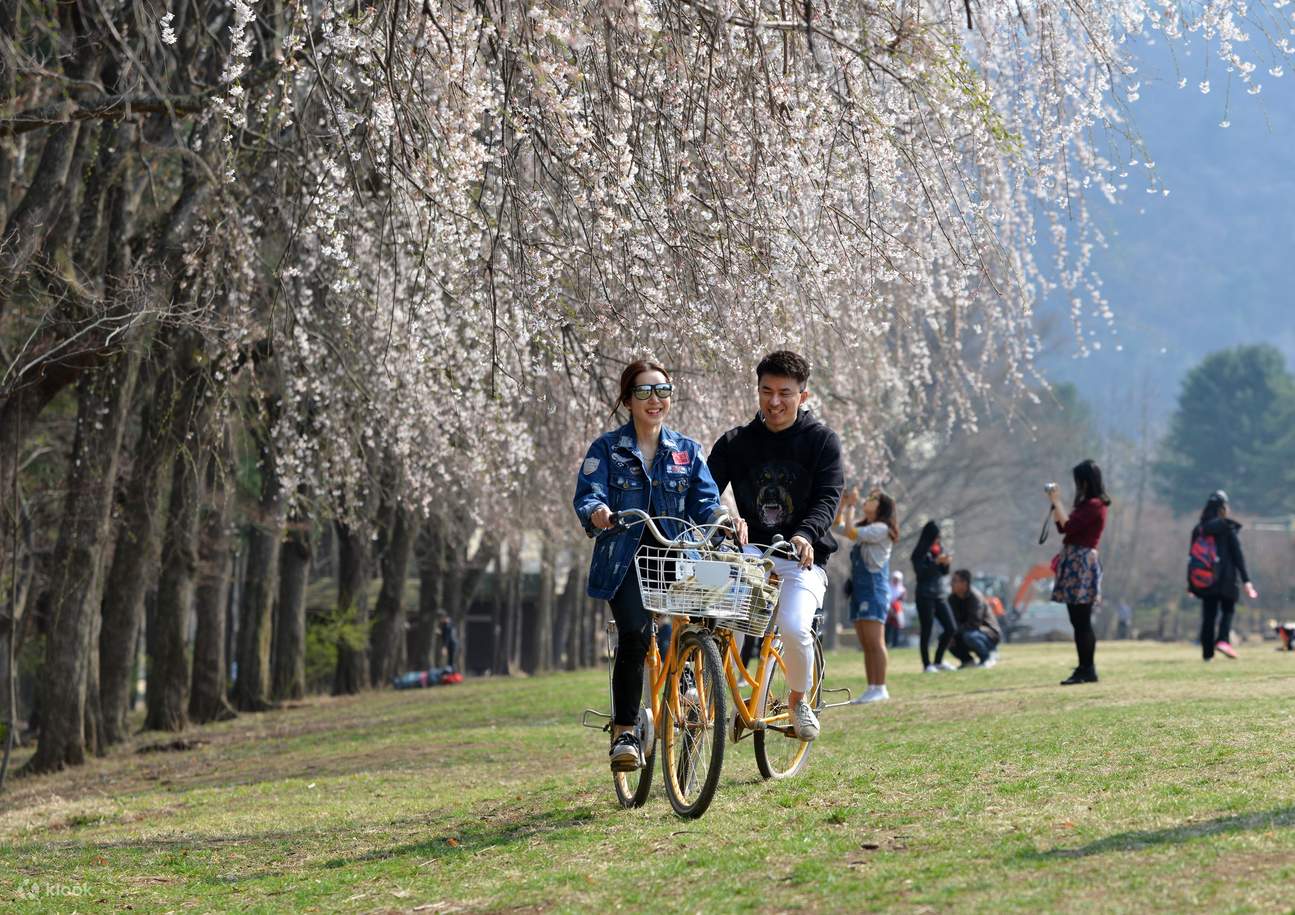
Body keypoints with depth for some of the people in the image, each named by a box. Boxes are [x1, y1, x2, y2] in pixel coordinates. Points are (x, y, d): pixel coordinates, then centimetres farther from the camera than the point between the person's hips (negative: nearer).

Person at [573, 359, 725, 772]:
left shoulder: (686, 451, 12)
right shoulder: (607, 448, 4)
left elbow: (704, 502, 4)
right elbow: (587, 495, -9)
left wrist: (723, 516, -19)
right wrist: (597, 511, -33)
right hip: (624, 560, -3)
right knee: (635, 634, -23)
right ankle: (624, 733, -16)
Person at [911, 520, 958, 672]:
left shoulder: (940, 548, 13)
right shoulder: (920, 552, -4)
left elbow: (944, 573, 15)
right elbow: (920, 571, -14)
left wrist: (946, 563, -6)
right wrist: (936, 562, -21)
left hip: (940, 595, 6)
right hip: (925, 596, -6)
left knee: (951, 628, 2)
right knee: (927, 631, -4)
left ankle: (939, 661, 14)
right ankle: (927, 664, 3)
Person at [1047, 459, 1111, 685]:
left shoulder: (1095, 505, -13)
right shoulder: (1085, 505, 17)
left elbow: (1068, 526, -19)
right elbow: (1062, 525, 20)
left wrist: (1056, 502, -10)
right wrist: (1054, 502, 15)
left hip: (1083, 564, -10)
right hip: (1074, 564, 10)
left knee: (1082, 621, -9)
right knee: (1078, 621, 10)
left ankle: (1087, 670, -7)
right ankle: (1085, 668, 13)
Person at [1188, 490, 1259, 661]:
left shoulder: (1198, 529, 5)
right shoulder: (1227, 528, -7)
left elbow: (1193, 556, 9)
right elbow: (1238, 555, -8)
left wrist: (1191, 583, 15)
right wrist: (1246, 580, -7)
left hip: (1205, 581, 3)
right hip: (1226, 579, -3)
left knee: (1208, 615, 9)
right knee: (1228, 611, 10)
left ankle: (1207, 652, 7)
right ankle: (1223, 640, -13)